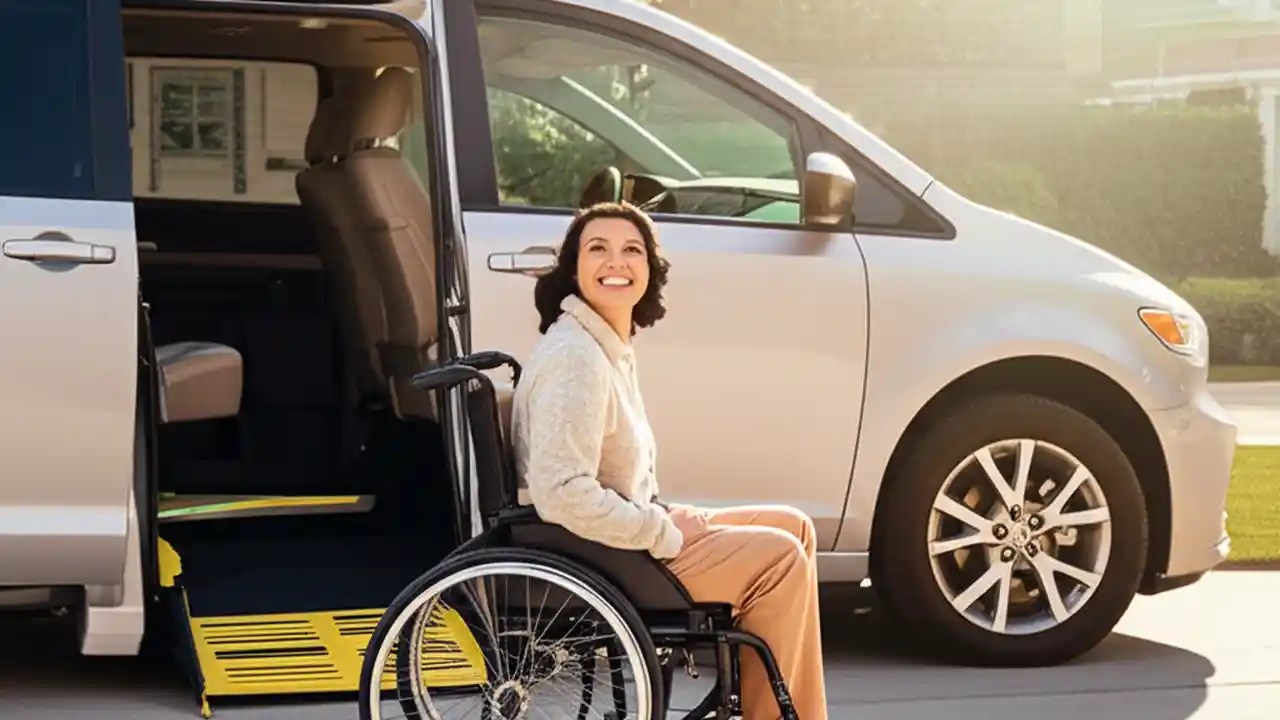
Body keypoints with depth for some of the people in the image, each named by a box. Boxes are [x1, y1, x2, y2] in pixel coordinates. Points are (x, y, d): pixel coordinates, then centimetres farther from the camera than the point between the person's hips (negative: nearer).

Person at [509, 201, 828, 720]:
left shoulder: (611, 345, 8)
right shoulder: (575, 357, -24)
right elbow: (562, 493, -32)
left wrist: (666, 521, 5)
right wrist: (666, 536, -22)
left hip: (622, 535, 10)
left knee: (793, 528, 12)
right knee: (781, 557, -11)